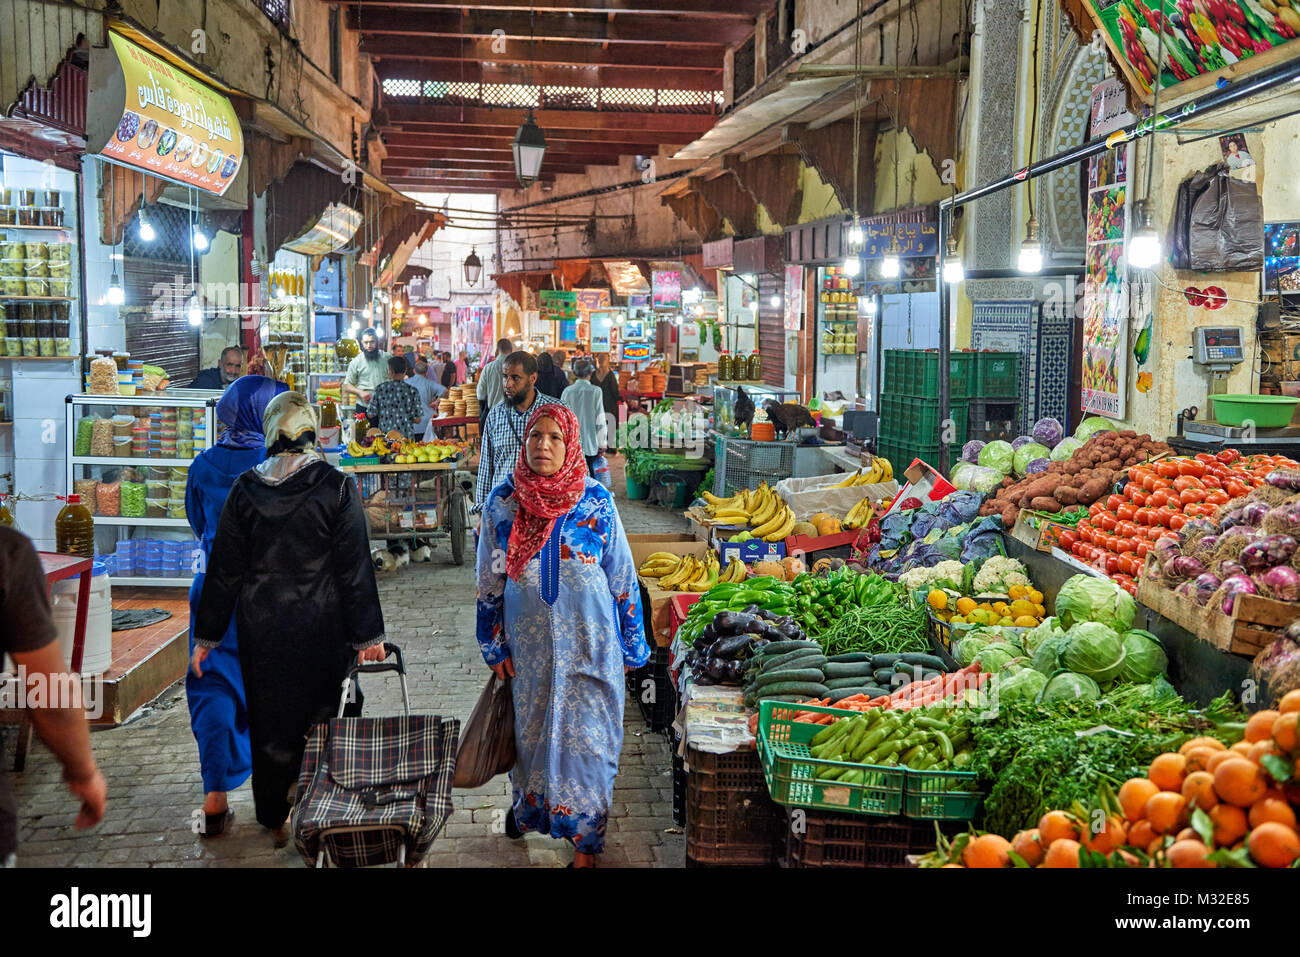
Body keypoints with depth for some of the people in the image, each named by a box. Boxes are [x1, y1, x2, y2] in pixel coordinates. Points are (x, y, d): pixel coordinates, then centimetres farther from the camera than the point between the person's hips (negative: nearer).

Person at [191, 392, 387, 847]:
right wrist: (368, 634, -3)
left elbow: (223, 570, 0)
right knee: (328, 717, 13)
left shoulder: (244, 489, -4)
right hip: (323, 629, -2)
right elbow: (355, 567, -10)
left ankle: (276, 820, 27)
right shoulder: (336, 486, -11)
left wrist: (207, 637, 8)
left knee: (270, 721, 15)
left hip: (262, 629, 2)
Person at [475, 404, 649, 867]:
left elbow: (623, 578, -1)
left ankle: (585, 843, 17)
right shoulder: (503, 503, -4)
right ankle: (526, 803, 45)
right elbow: (489, 581, 3)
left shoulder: (596, 502, -8)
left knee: (586, 738, 3)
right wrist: (495, 646, 4)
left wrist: (630, 645, 0)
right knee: (530, 729, 17)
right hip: (529, 644, 2)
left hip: (589, 646, -1)